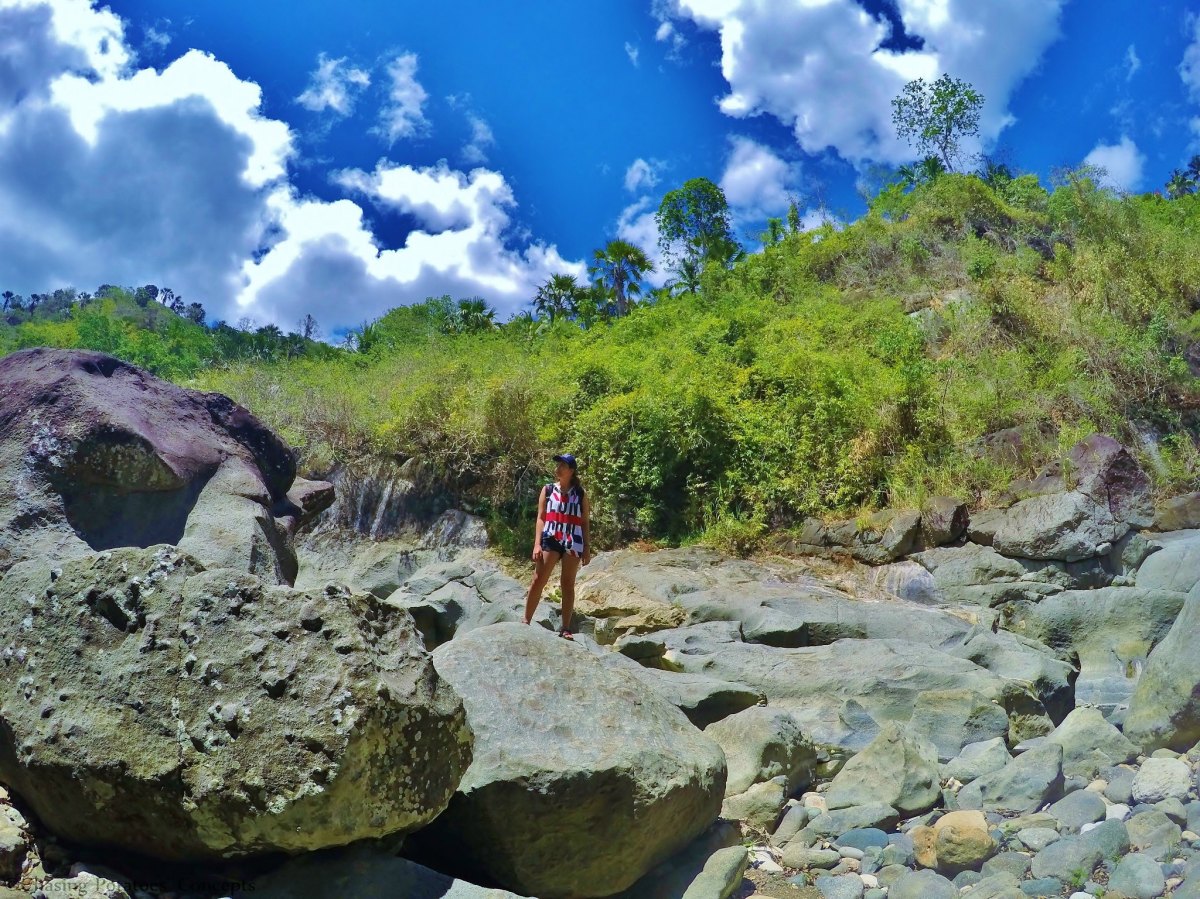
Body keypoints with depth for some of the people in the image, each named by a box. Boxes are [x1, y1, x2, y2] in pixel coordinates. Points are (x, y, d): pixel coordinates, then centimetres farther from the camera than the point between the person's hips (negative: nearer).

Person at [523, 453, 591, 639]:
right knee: (538, 580, -6)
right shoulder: (548, 490, 9)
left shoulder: (580, 494, 8)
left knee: (568, 584, 3)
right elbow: (540, 518, 5)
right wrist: (537, 544, -5)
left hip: (573, 542, 0)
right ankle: (525, 622, -1)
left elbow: (585, 523, 8)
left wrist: (587, 548, 2)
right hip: (550, 540, 0)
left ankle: (566, 629, 4)